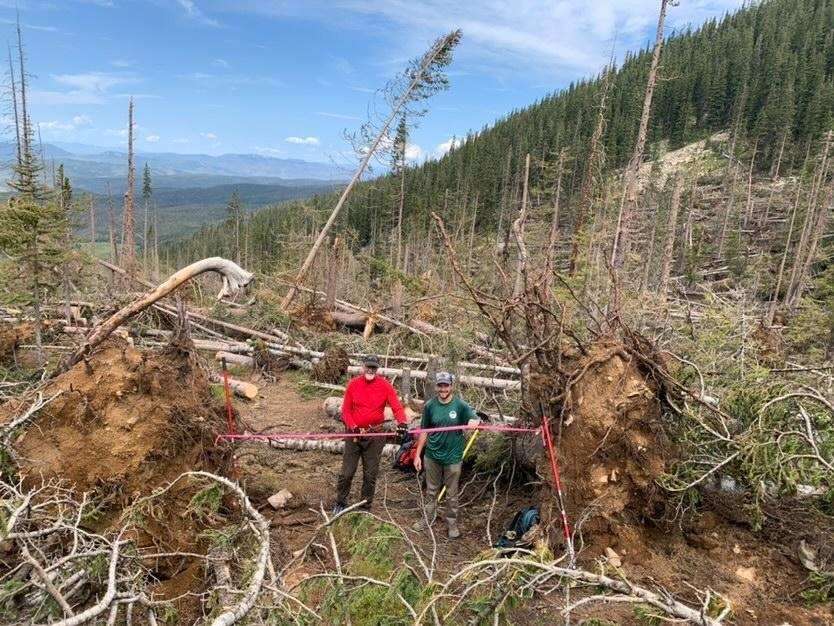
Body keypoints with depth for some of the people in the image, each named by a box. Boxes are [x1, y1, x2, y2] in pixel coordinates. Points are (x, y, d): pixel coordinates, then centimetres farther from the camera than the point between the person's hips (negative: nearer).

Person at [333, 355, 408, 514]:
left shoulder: (385, 386, -4)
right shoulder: (353, 384, -2)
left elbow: (397, 406, -10)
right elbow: (346, 410, 0)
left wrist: (401, 423, -28)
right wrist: (353, 428, -13)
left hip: (375, 435, 0)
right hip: (354, 434, 0)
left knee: (370, 474, 9)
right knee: (347, 472, 5)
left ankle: (365, 507, 25)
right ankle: (340, 503, 26)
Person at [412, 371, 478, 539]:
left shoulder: (461, 405, -11)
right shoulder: (430, 406, -5)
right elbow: (424, 431, 3)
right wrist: (418, 454, 2)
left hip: (453, 457, -2)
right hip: (432, 455, 2)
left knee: (451, 494, 11)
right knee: (431, 490, 17)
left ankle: (452, 523, 28)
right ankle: (428, 518, 34)